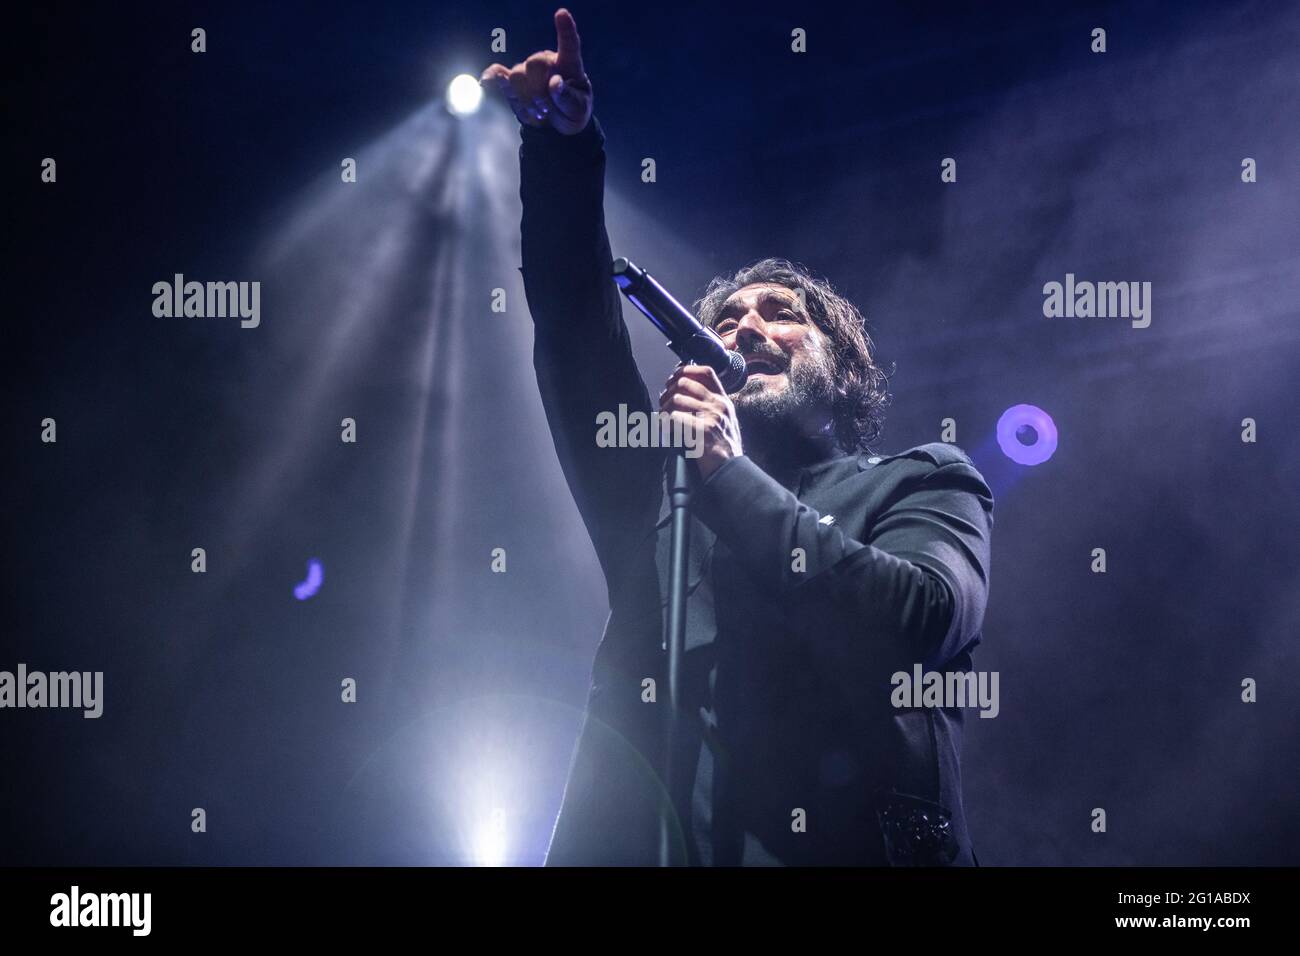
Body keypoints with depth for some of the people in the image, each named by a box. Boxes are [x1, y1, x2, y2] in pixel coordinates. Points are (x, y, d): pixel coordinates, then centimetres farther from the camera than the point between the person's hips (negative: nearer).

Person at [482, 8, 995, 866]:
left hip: (850, 848, -3)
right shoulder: (659, 498, 21)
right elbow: (577, 330, 12)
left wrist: (731, 476, -4)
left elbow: (922, 618, -8)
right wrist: (564, 149, 1)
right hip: (646, 845, 3)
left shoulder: (921, 485, 12)